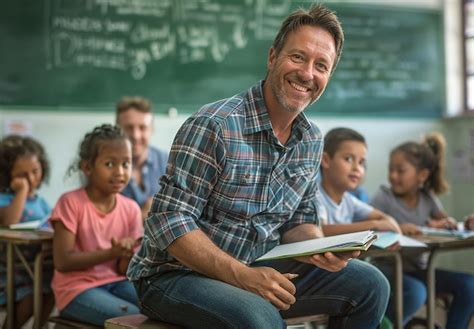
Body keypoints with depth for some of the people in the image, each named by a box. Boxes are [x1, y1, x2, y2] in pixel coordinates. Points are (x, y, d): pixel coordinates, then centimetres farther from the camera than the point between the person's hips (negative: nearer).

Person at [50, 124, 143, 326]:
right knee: (133, 318, -26)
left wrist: (128, 254, -21)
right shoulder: (71, 203, -12)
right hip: (77, 288, -5)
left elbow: (124, 270, 3)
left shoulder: (130, 208, 2)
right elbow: (63, 262, -17)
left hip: (116, 282, 5)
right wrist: (111, 253, -24)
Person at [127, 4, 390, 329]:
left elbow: (299, 221, 12)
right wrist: (242, 276, -29)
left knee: (370, 284, -1)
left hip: (258, 269, 7)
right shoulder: (214, 125, -19)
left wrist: (321, 250, -11)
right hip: (176, 274, -7)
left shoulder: (311, 140, 5)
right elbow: (169, 222, -21)